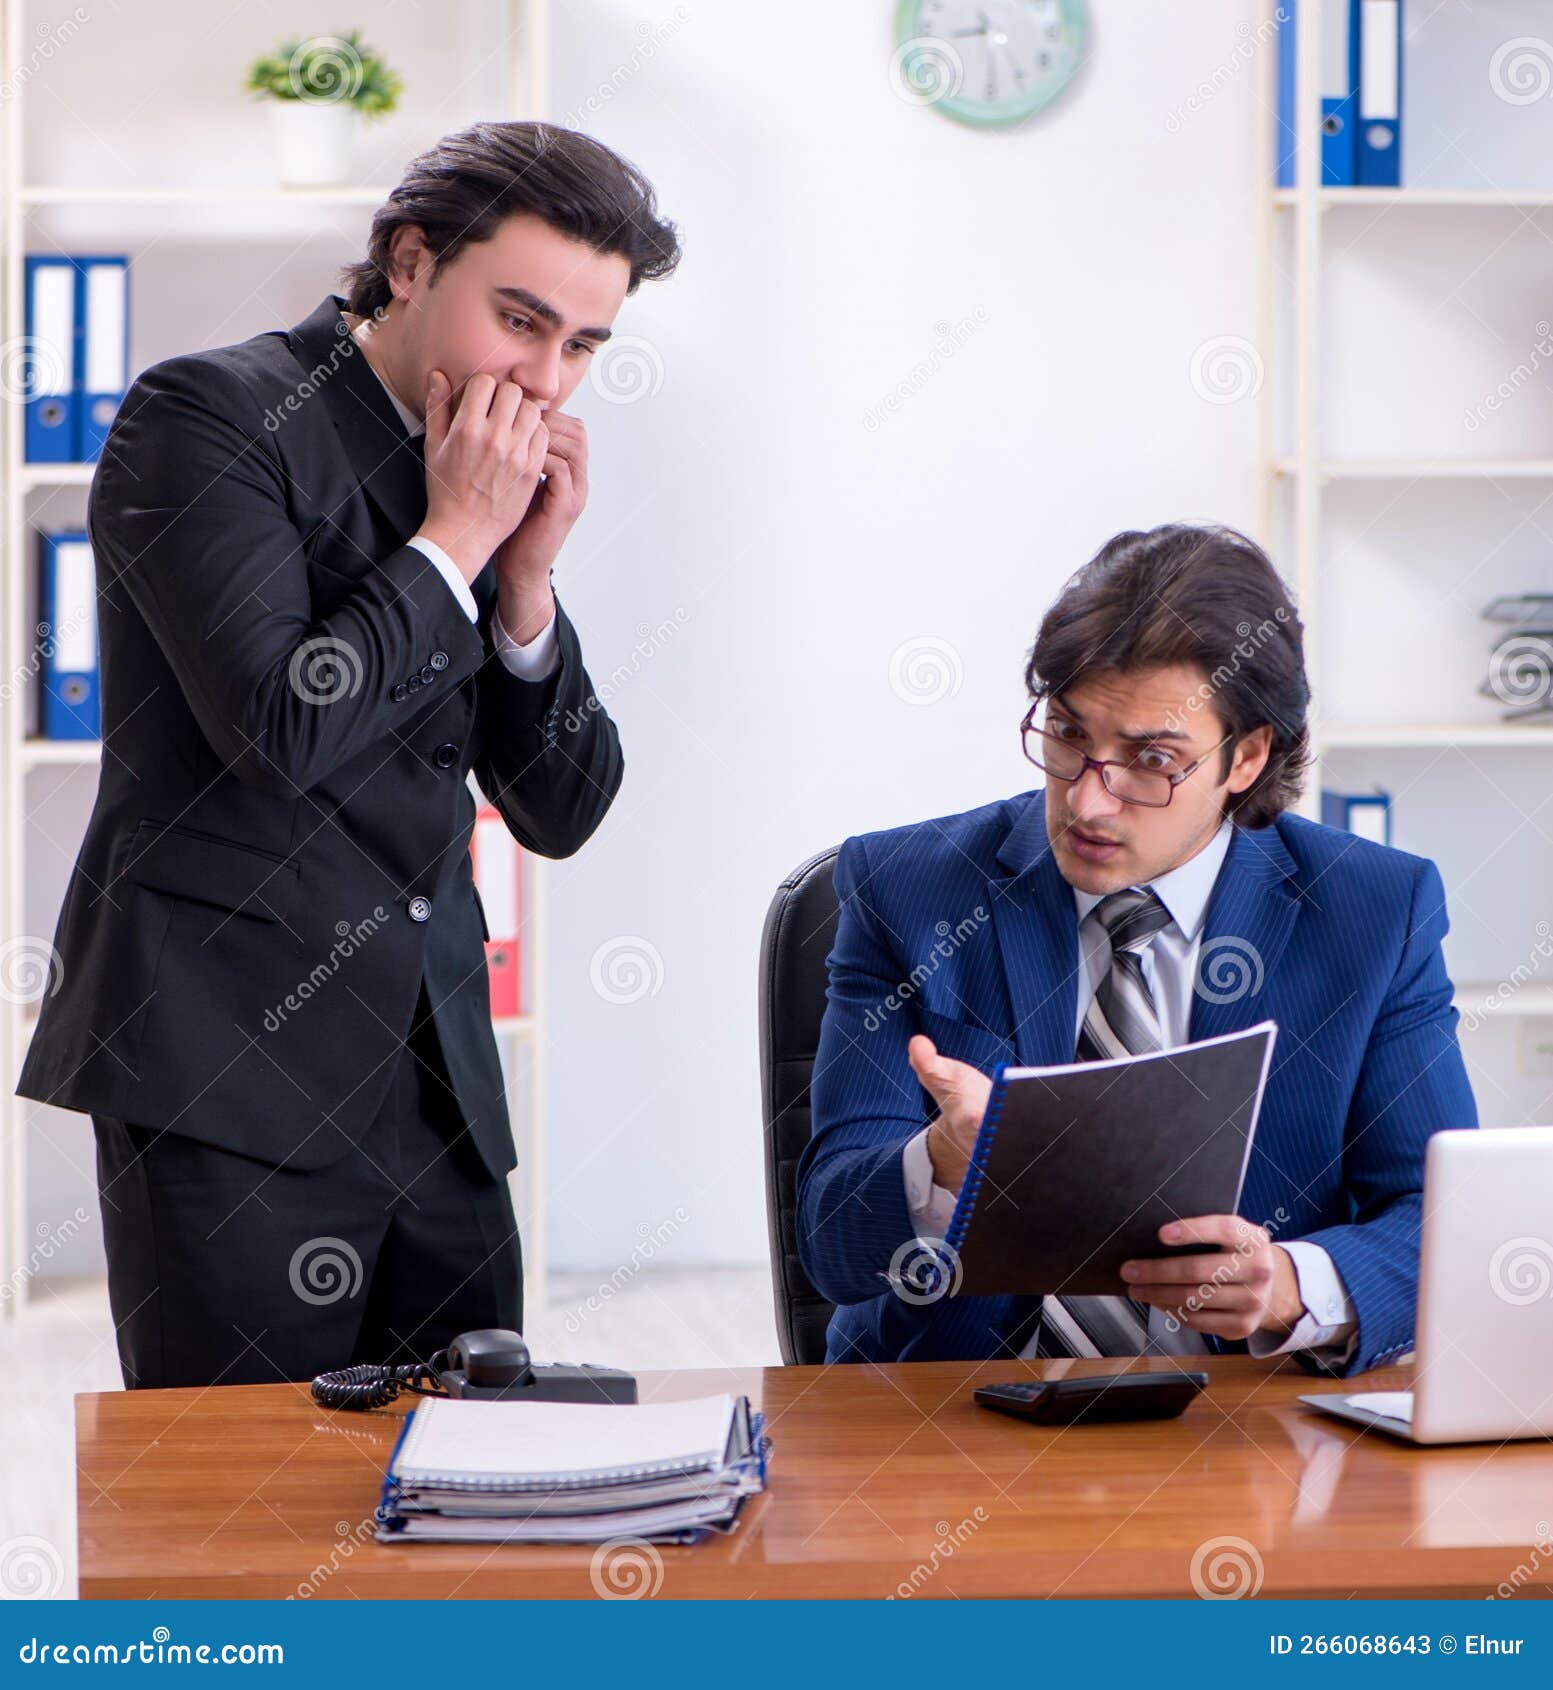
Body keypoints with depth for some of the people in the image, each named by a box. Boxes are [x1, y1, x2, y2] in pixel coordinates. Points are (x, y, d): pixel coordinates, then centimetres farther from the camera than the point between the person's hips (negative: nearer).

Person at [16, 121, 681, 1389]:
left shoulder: (498, 483, 15)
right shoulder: (209, 416, -5)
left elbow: (561, 814, 13)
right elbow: (282, 726, -18)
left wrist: (527, 577, 0)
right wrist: (453, 542, -9)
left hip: (435, 1091, 6)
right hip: (227, 1069, -6)